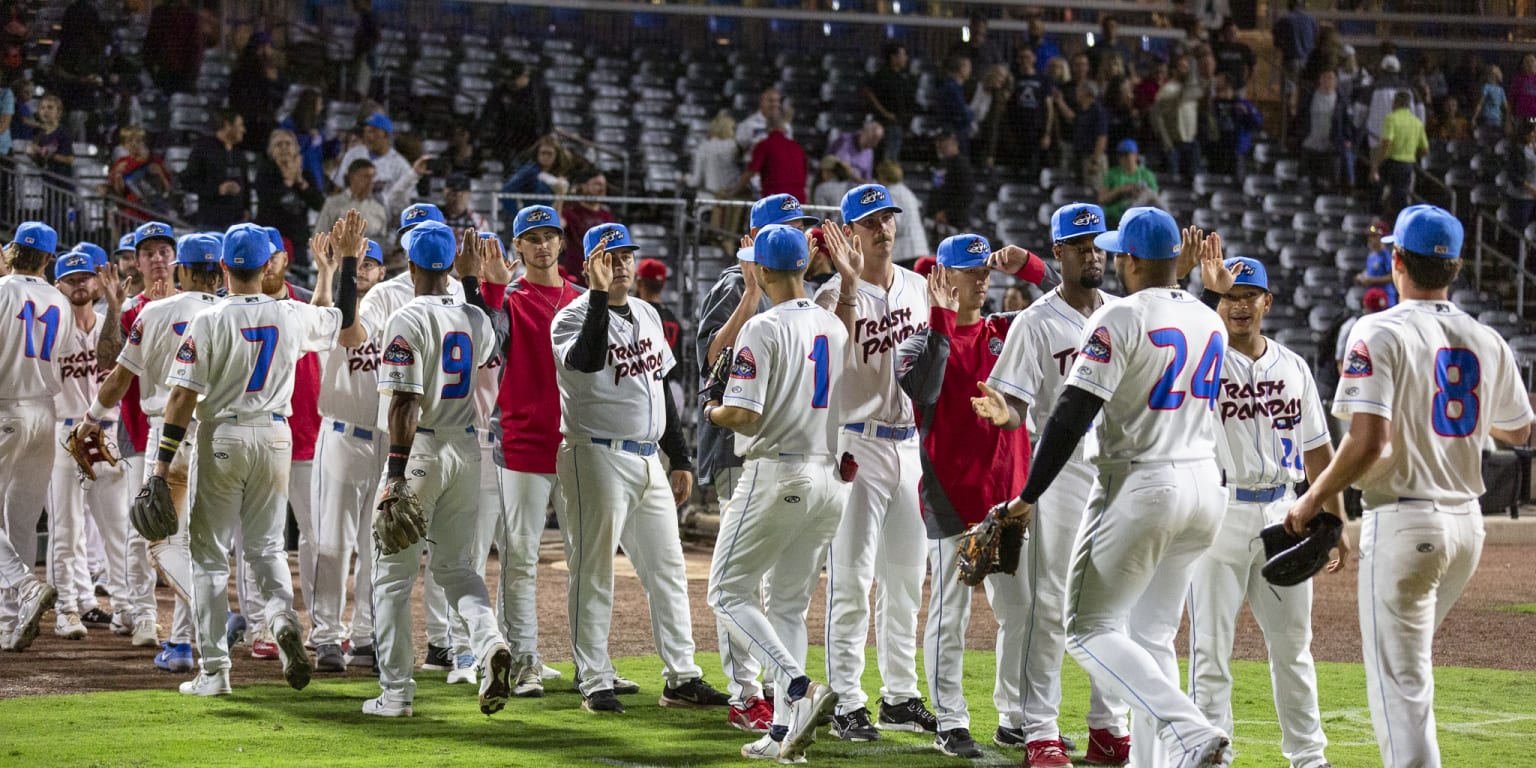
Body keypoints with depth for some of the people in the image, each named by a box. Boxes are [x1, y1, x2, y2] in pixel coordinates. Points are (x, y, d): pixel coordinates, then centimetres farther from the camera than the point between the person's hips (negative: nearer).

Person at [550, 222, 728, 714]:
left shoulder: (647, 315, 16)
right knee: (594, 573, -4)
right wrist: (600, 292, -29)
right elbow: (587, 358, -31)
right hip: (598, 458, -8)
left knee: (668, 570, 8)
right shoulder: (573, 317, -8)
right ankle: (595, 685, -1)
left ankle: (682, 678, 13)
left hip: (649, 460, 8)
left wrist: (681, 460, 19)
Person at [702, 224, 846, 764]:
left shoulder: (764, 328, -13)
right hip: (829, 477, 7)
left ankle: (799, 688, -20)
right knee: (788, 603, 13)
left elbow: (743, 415, -18)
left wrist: (711, 412, 2)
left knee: (729, 593, 0)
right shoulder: (834, 327, 11)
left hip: (776, 473, -7)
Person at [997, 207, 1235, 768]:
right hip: (1205, 485, 7)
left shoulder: (1122, 318, -13)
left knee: (1091, 629, -2)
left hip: (1140, 488, -7)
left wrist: (1029, 495, -12)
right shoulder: (1210, 323, 9)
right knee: (1151, 634, 15)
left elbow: (1073, 413, -17)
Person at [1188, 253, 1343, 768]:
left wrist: (1336, 523, 10)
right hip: (1218, 513, -4)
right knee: (1212, 645, -3)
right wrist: (1210, 293, -38)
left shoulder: (1293, 367, 11)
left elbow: (1317, 450, 14)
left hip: (1280, 513, 4)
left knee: (1293, 643, 12)